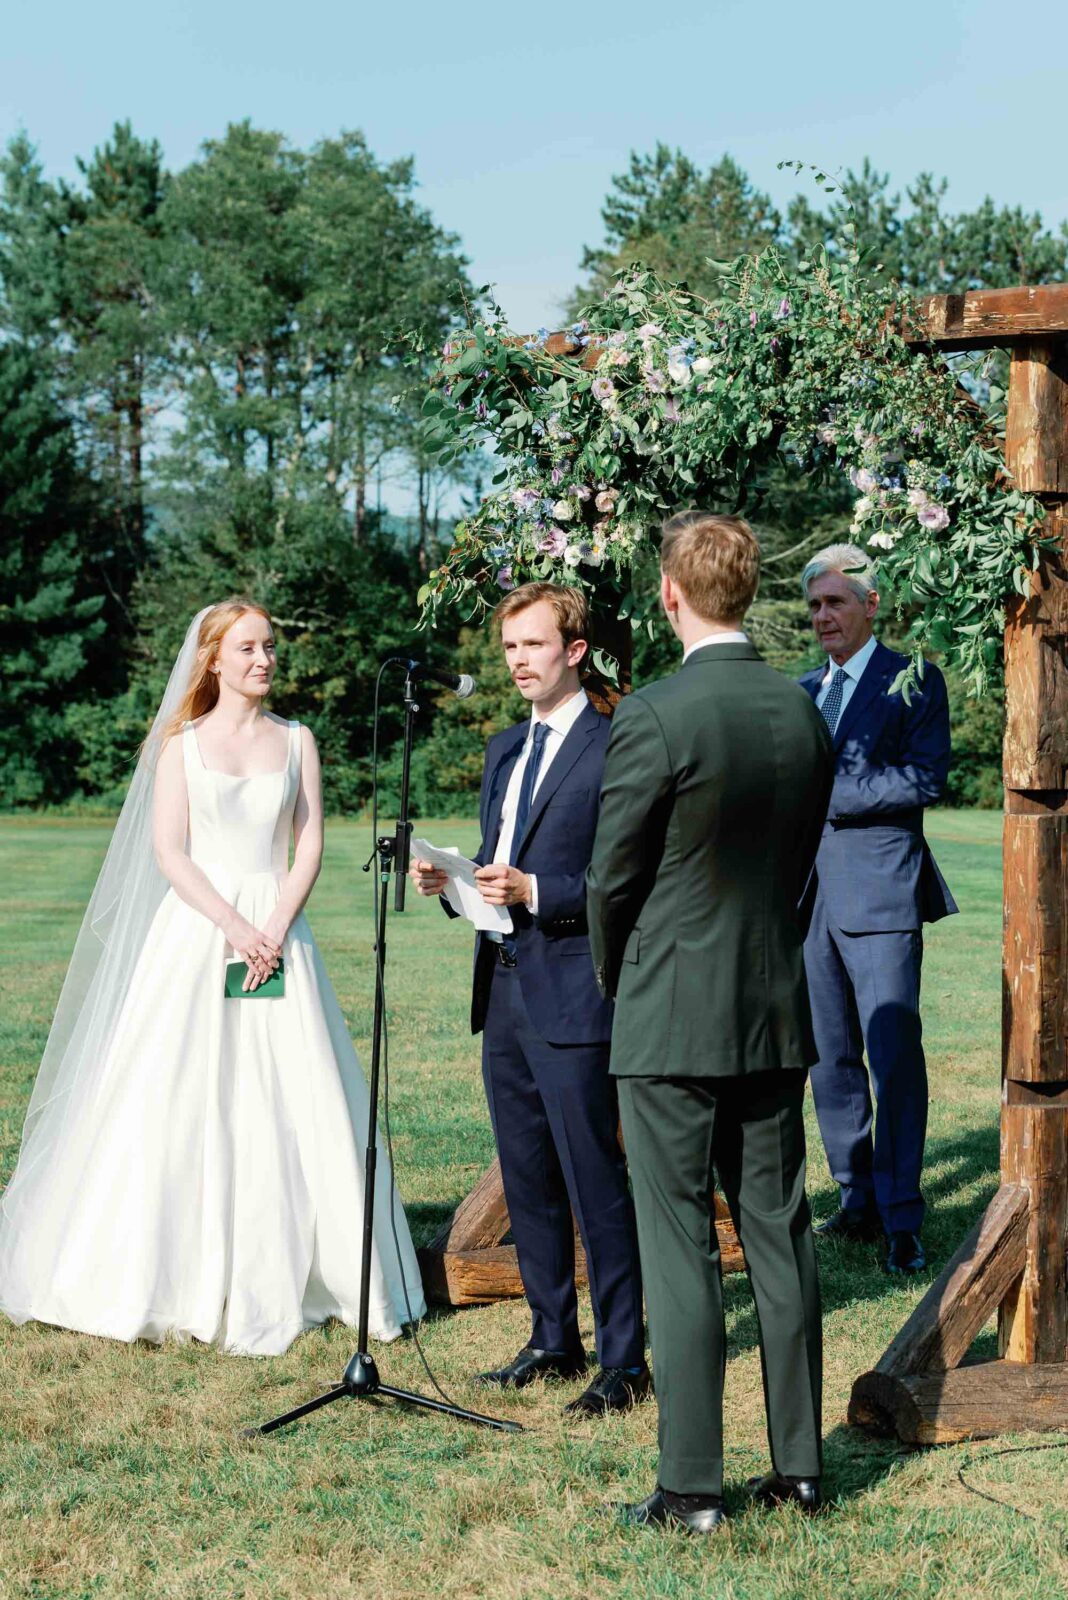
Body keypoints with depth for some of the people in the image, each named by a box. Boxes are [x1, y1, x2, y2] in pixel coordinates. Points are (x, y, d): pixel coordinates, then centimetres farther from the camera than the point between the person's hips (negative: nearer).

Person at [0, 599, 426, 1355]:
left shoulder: (297, 741, 10)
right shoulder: (182, 743, 5)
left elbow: (310, 844, 4)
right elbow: (168, 850, -3)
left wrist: (276, 926, -11)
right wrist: (233, 926, -14)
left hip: (278, 931, 2)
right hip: (196, 930, -2)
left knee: (289, 1104, -1)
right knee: (182, 1096, -4)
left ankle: (281, 1277, 6)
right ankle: (181, 1274, 5)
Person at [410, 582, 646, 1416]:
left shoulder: (614, 748, -10)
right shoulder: (505, 750, 17)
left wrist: (535, 893, -22)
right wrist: (452, 880, 2)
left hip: (572, 996, -8)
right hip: (503, 988, 8)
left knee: (596, 1181, -4)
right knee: (527, 1180, 14)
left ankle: (624, 1360, 4)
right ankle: (553, 1338, 26)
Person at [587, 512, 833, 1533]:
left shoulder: (653, 717, -16)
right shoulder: (804, 713, 4)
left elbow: (611, 879, -9)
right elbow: (799, 863, 11)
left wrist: (616, 984, 9)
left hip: (673, 1021, -6)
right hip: (777, 1012, 6)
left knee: (679, 1249, 0)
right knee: (780, 1234, 13)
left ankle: (690, 1487, 6)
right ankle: (798, 1463, 20)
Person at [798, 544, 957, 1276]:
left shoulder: (913, 680, -2)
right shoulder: (804, 691, 18)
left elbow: (927, 777, -13)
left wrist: (830, 792, -15)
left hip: (879, 891, -6)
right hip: (812, 894, 7)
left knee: (894, 1056, -9)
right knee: (831, 1061, 9)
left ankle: (902, 1222, -5)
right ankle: (859, 1201, 20)